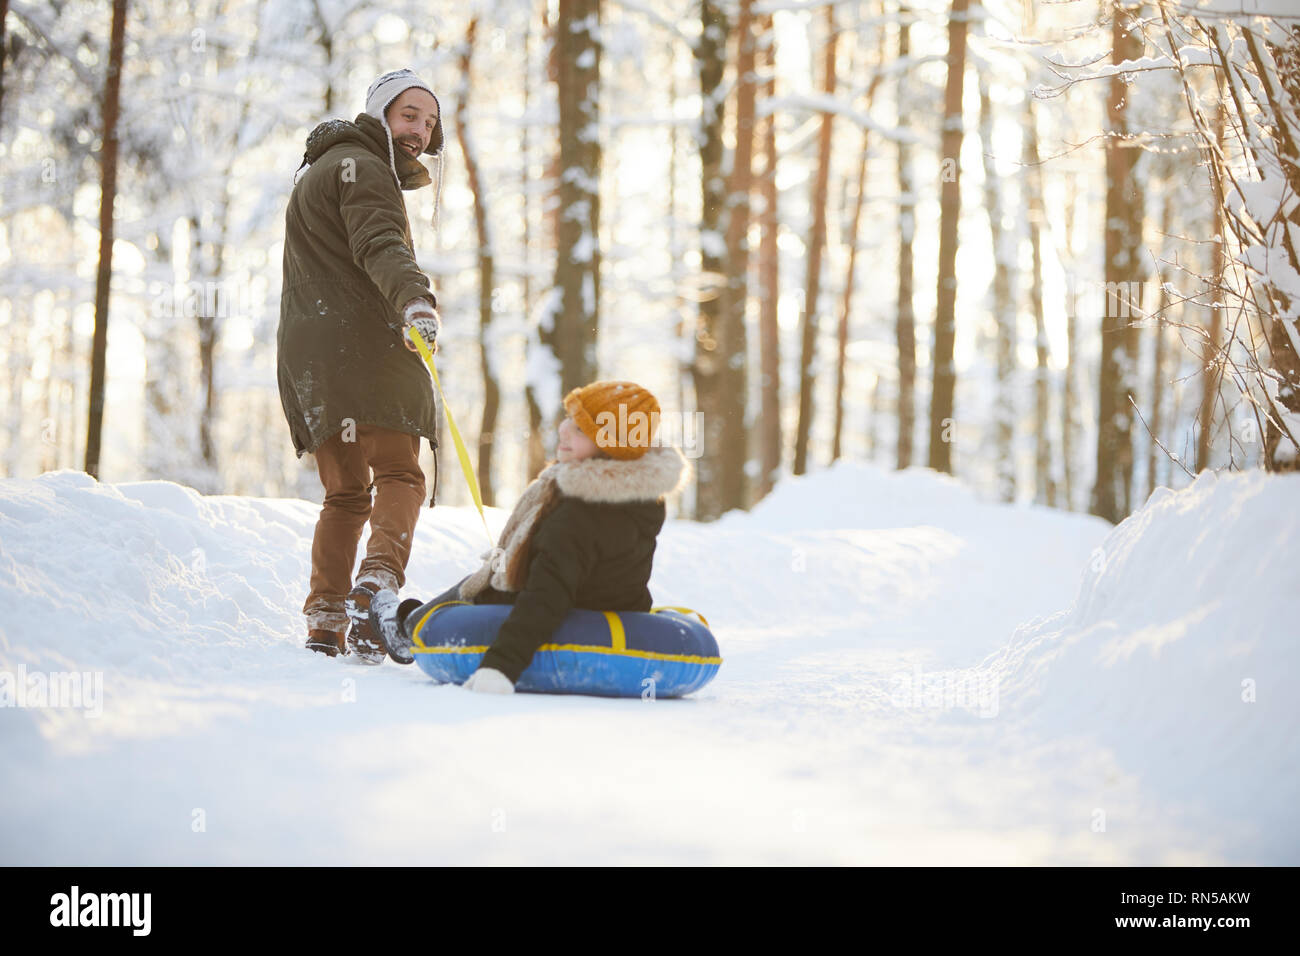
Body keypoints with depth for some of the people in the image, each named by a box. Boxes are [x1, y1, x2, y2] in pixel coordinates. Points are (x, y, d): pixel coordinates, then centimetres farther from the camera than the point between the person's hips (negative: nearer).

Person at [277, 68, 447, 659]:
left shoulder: (318, 170, 30)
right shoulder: (360, 167, -3)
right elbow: (380, 246, -23)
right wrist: (415, 300, -39)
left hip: (308, 356, 9)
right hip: (363, 344, -9)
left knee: (345, 493, 13)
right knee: (398, 476, -11)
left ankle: (326, 623, 6)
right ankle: (379, 583, -31)